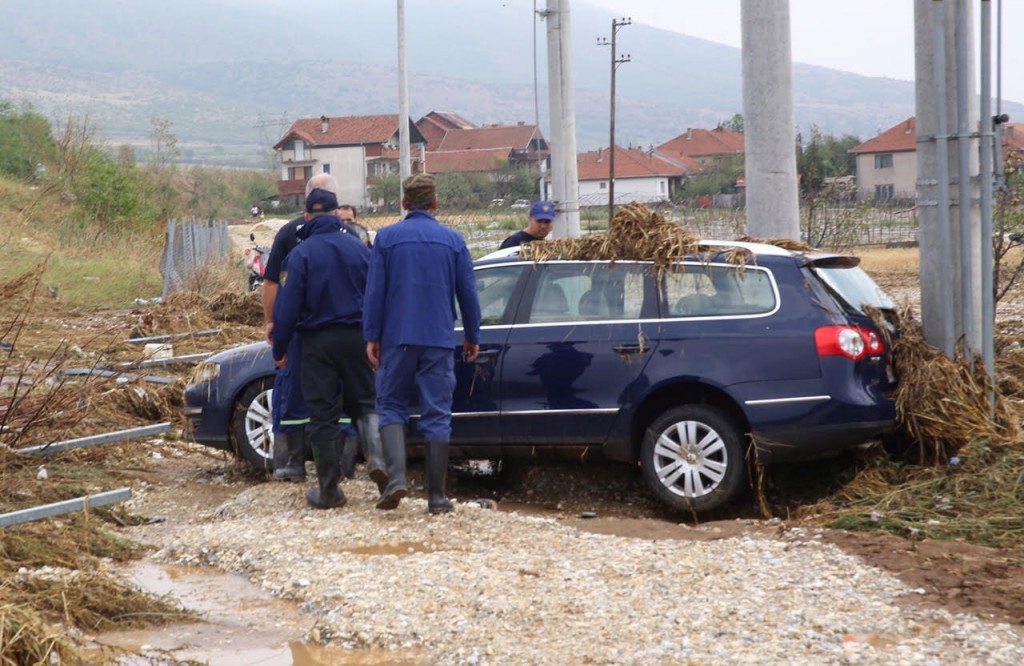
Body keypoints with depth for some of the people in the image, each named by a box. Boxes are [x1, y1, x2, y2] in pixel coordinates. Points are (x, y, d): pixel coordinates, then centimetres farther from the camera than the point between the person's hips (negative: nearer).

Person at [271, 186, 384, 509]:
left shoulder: (301, 253, -8)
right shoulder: (359, 248, 2)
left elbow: (288, 305, -9)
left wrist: (280, 349, 0)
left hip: (317, 342, -2)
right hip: (355, 337, 3)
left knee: (323, 415, 3)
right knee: (364, 401, 15)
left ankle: (329, 490, 6)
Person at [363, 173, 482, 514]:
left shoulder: (386, 237, 0)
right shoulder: (453, 240, 4)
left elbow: (374, 291, -2)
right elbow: (468, 293, 7)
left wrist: (372, 336, 4)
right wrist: (473, 336, 17)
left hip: (397, 338, -1)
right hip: (439, 341, 1)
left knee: (391, 406, 10)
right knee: (437, 415, 4)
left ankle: (396, 477, -10)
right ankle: (436, 496, 4)